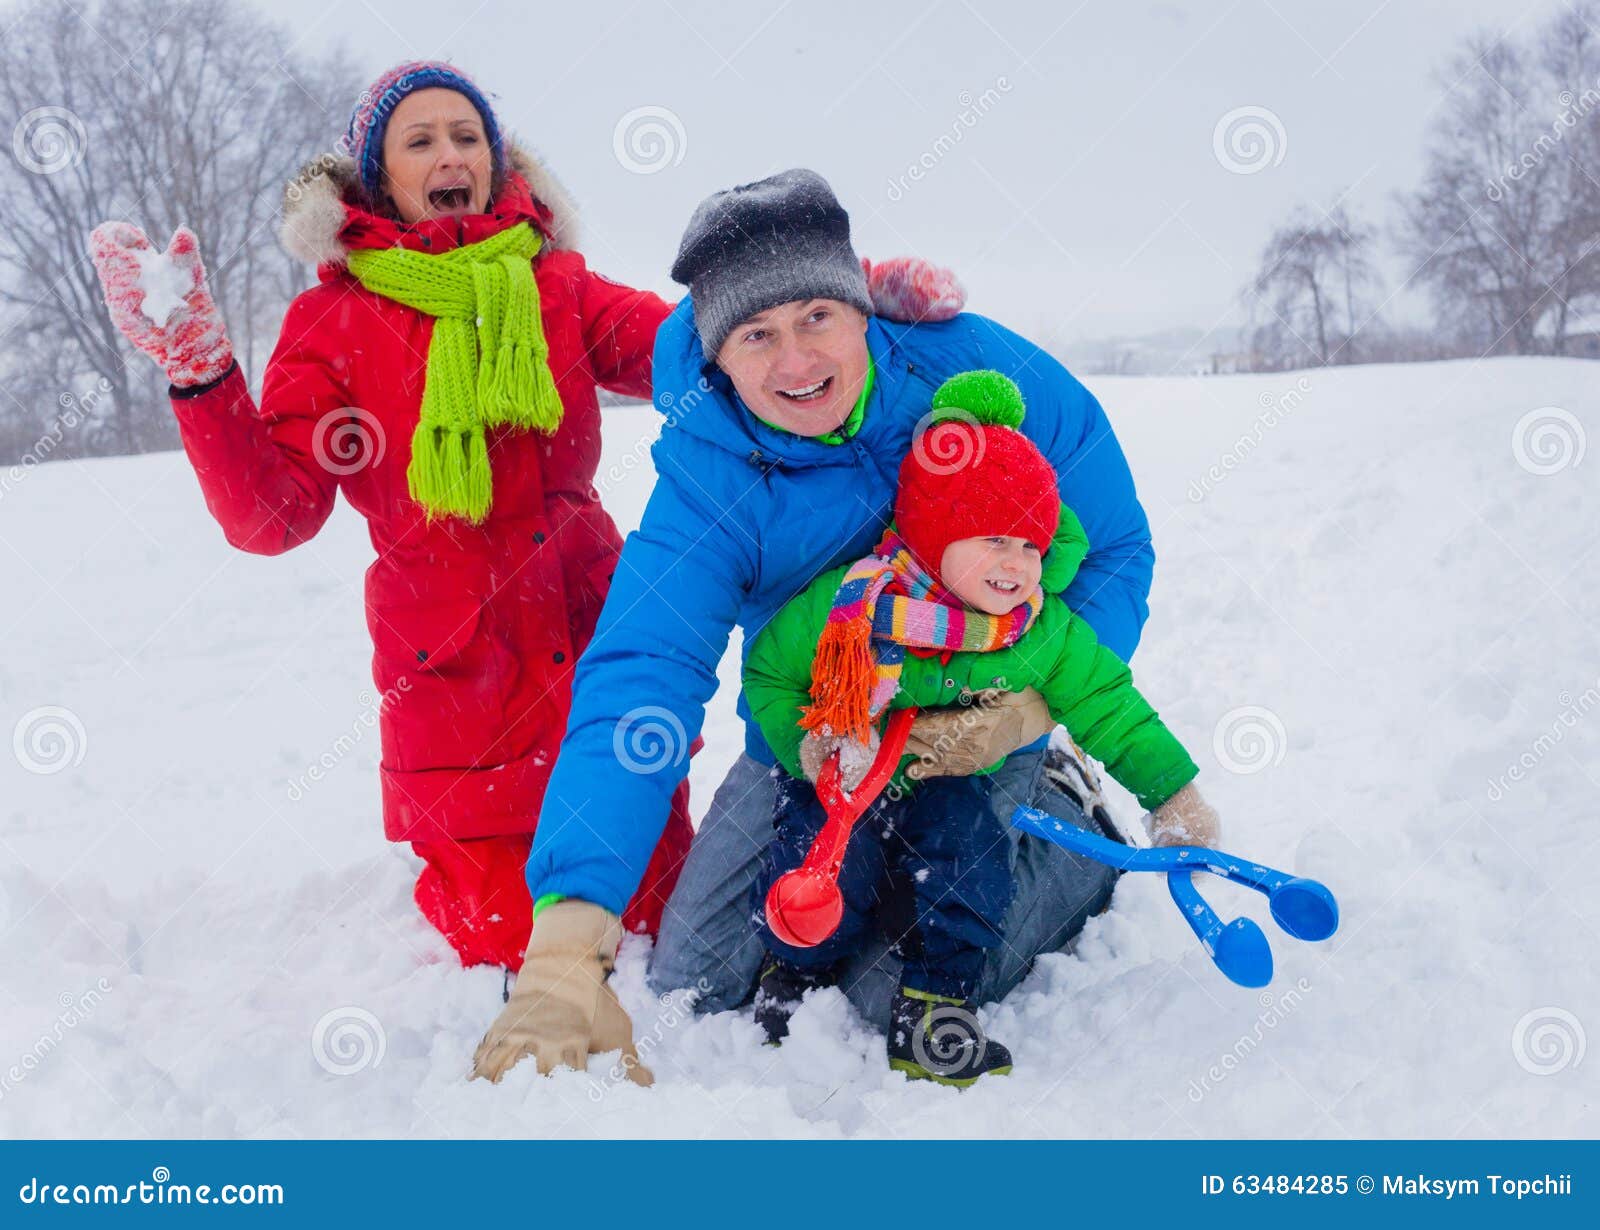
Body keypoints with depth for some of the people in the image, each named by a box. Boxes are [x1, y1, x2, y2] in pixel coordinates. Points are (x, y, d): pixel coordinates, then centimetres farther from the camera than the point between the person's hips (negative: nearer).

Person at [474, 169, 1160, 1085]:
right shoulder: (706, 488, -24)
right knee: (695, 986, 2)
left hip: (983, 735, -2)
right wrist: (565, 954, -49)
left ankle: (1074, 838, 11)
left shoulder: (990, 376, -22)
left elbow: (1116, 552, -11)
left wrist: (1025, 708, -30)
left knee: (892, 1001, -15)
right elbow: (636, 688, -36)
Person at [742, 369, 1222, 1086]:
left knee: (971, 855, -23)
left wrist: (1174, 793, -6)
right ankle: (795, 972, 6)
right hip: (842, 776, -2)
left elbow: (1109, 707, -2)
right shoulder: (844, 604, -22)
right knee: (834, 857, -26)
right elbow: (768, 674, -8)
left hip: (948, 782, 3)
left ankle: (933, 1008, -4)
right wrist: (803, 746, -23)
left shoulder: (1046, 632, -12)